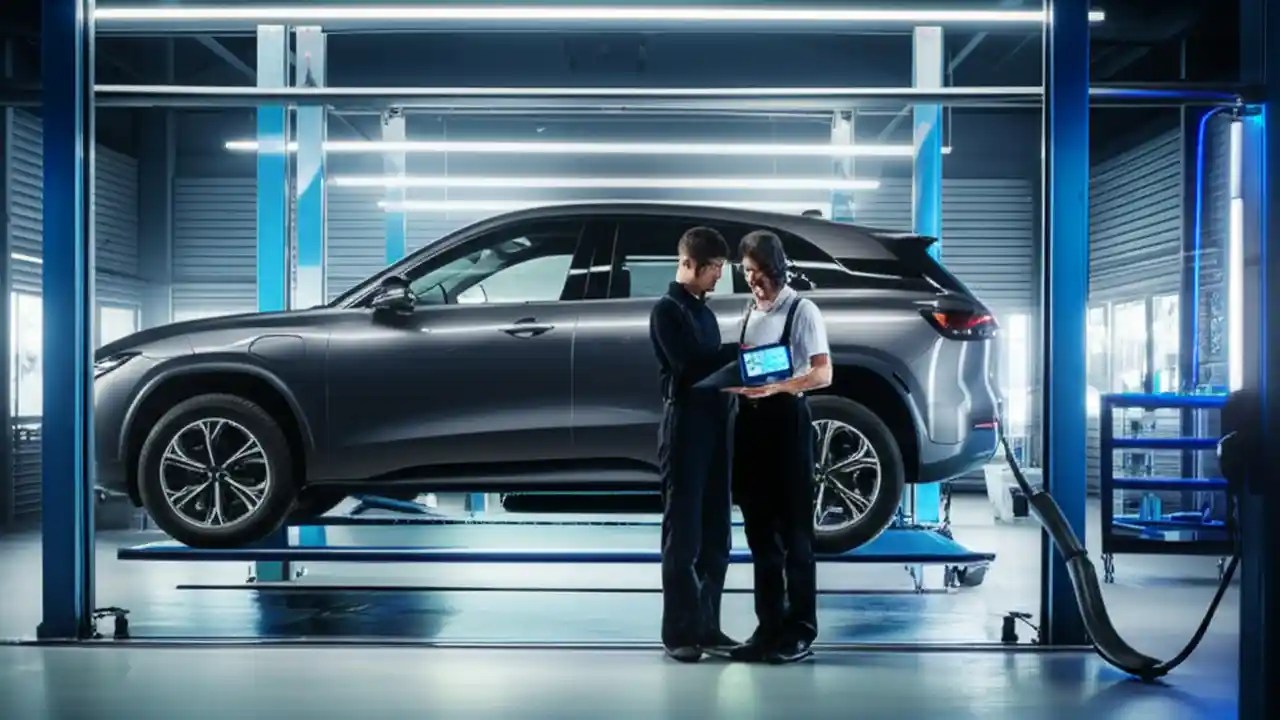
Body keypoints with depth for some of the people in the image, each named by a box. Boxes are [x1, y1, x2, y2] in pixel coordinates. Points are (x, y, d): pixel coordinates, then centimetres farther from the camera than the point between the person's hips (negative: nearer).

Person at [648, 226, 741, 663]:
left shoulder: (704, 312, 20)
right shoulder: (667, 310, -5)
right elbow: (689, 365, -17)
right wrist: (738, 352, -11)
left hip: (713, 426, 8)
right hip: (684, 426, -8)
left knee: (715, 535, 7)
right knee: (683, 535, -5)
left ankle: (707, 626, 13)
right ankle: (679, 632, -1)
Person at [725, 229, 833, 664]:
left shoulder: (802, 310, -6)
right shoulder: (750, 310, 15)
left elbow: (823, 374, -11)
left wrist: (776, 387, -25)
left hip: (786, 419, -7)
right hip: (750, 419, 7)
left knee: (793, 529, -2)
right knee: (759, 530, 9)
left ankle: (800, 631, 3)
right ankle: (769, 626, 16)